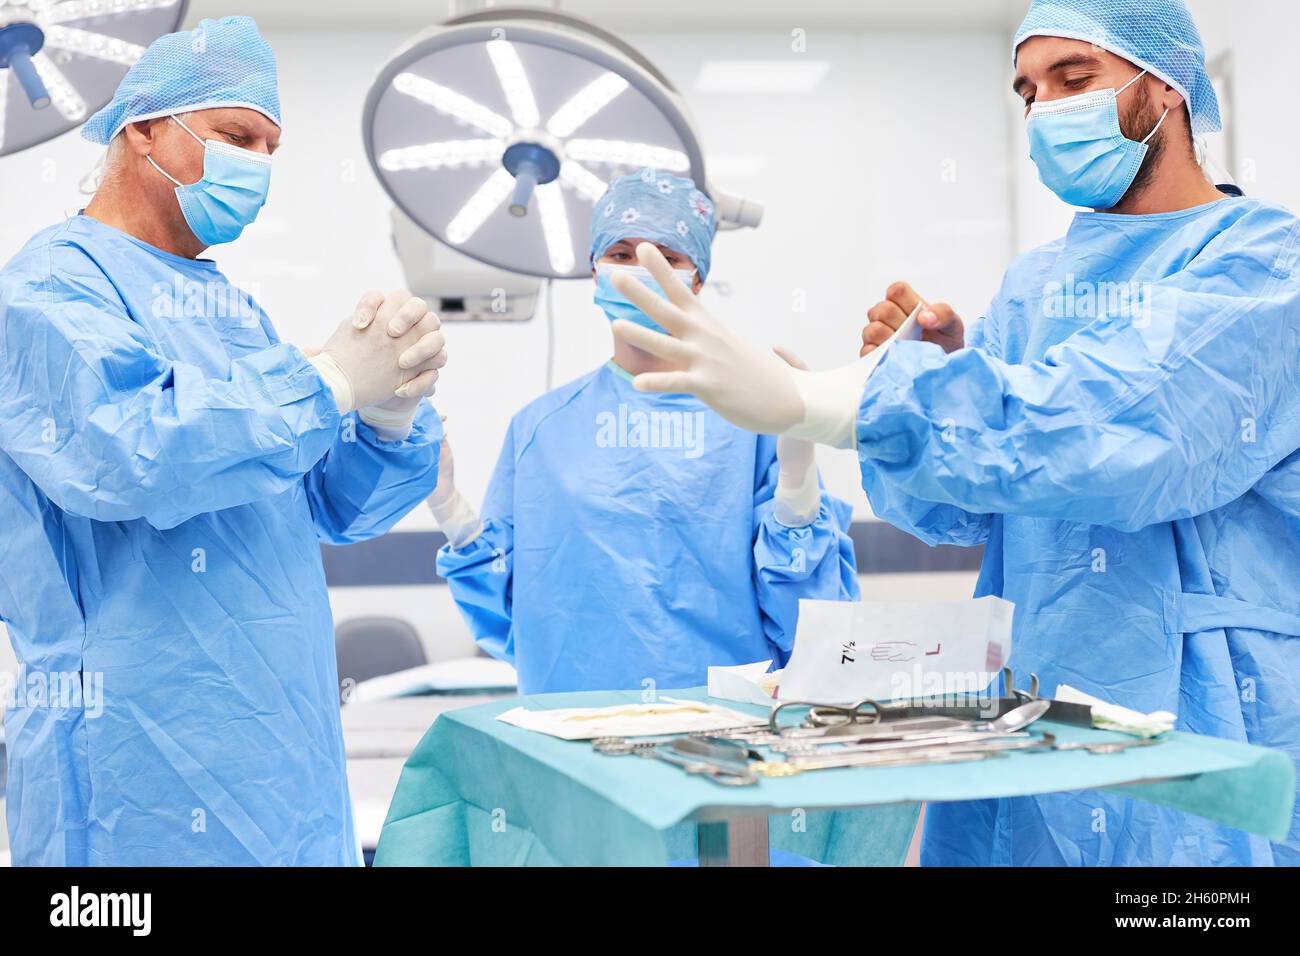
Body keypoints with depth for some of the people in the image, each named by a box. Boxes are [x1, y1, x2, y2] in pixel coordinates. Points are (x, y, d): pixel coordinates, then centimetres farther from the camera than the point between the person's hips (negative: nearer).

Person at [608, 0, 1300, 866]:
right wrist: (933, 376, -12)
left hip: (1210, 729, -5)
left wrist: (796, 400, -32)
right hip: (1024, 722, 5)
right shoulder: (1034, 284, 12)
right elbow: (957, 510, 9)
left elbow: (1106, 420, -26)